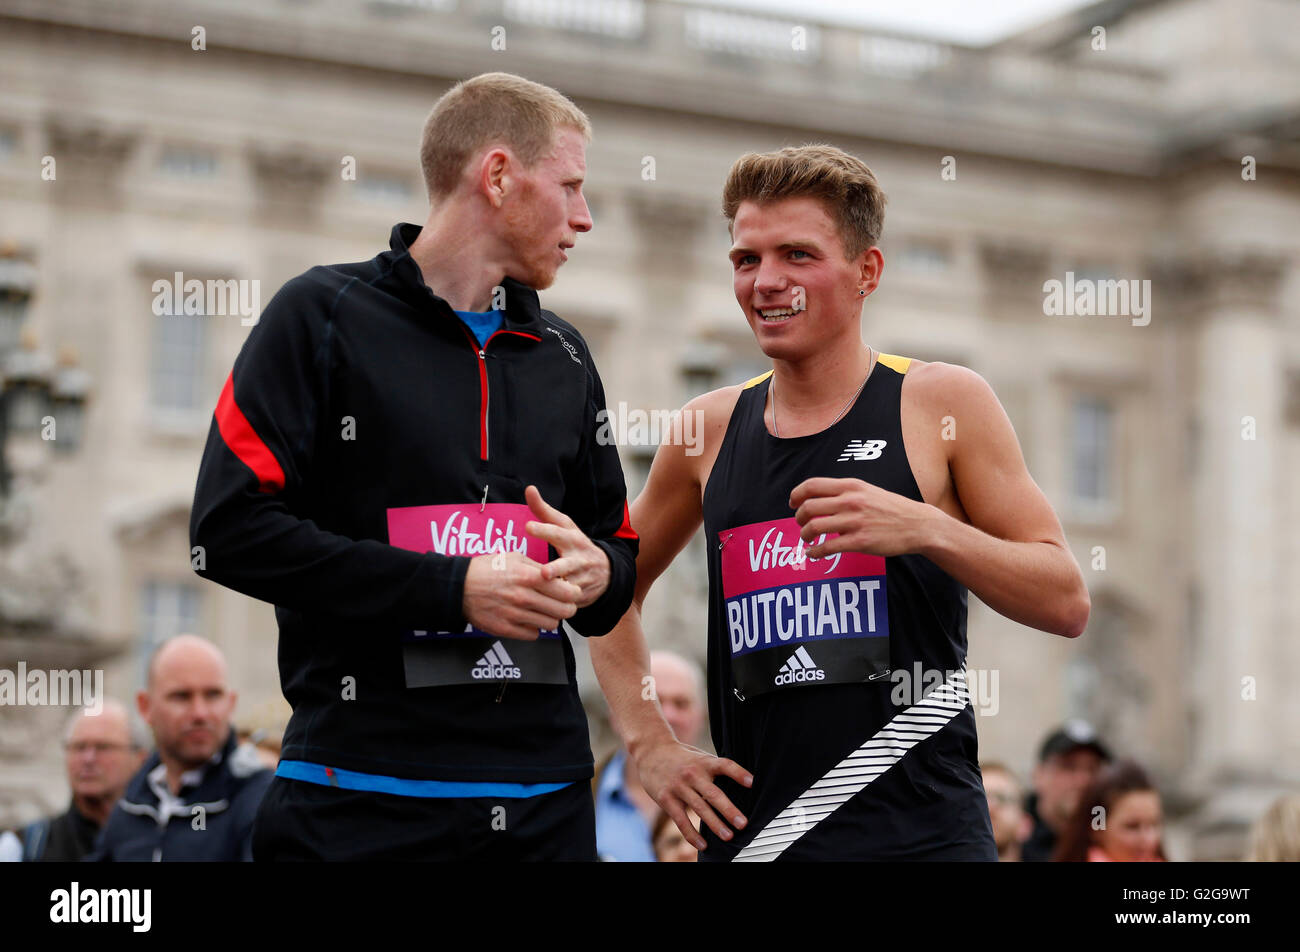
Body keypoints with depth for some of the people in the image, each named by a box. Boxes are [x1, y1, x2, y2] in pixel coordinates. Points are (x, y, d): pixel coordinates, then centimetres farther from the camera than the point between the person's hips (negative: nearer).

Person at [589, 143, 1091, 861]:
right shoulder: (708, 431, 8)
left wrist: (926, 529, -17)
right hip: (750, 832, 3)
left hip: (919, 832, -3)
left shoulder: (943, 405, -1)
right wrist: (649, 744, 10)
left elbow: (1066, 604, -3)